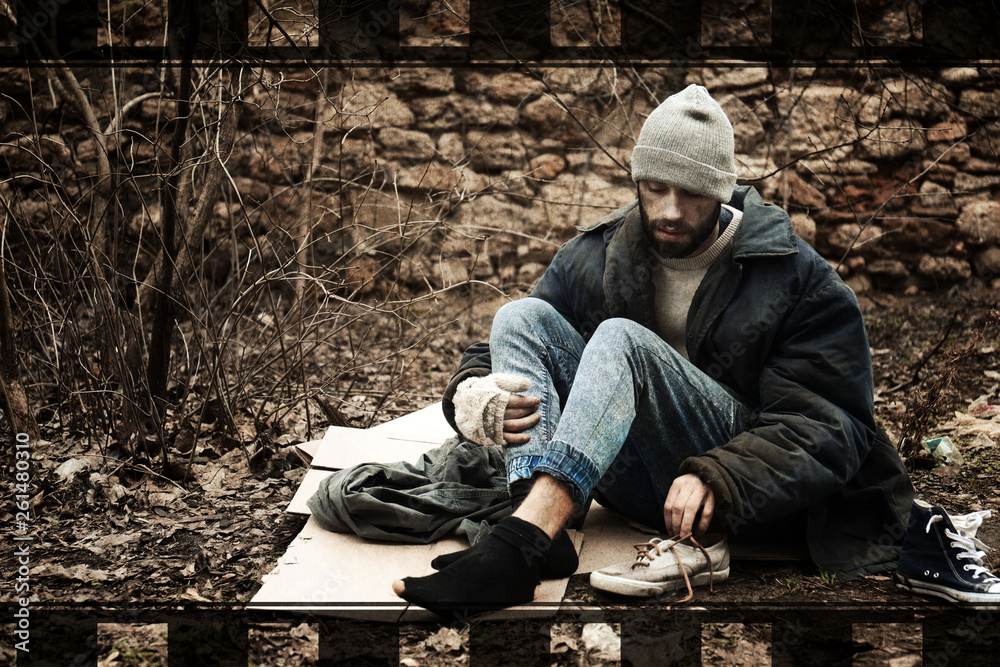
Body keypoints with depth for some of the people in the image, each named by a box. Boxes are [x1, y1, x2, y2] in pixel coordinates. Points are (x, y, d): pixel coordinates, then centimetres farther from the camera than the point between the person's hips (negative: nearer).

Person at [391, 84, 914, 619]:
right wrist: (471, 393, -17)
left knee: (621, 339, -28)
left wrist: (718, 480, -30)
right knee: (522, 317, -13)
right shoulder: (591, 260, 9)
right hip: (638, 483, 5)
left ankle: (516, 547, -46)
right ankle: (541, 538, -34)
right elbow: (501, 351, 10)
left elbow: (828, 425, -11)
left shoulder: (797, 279, -3)